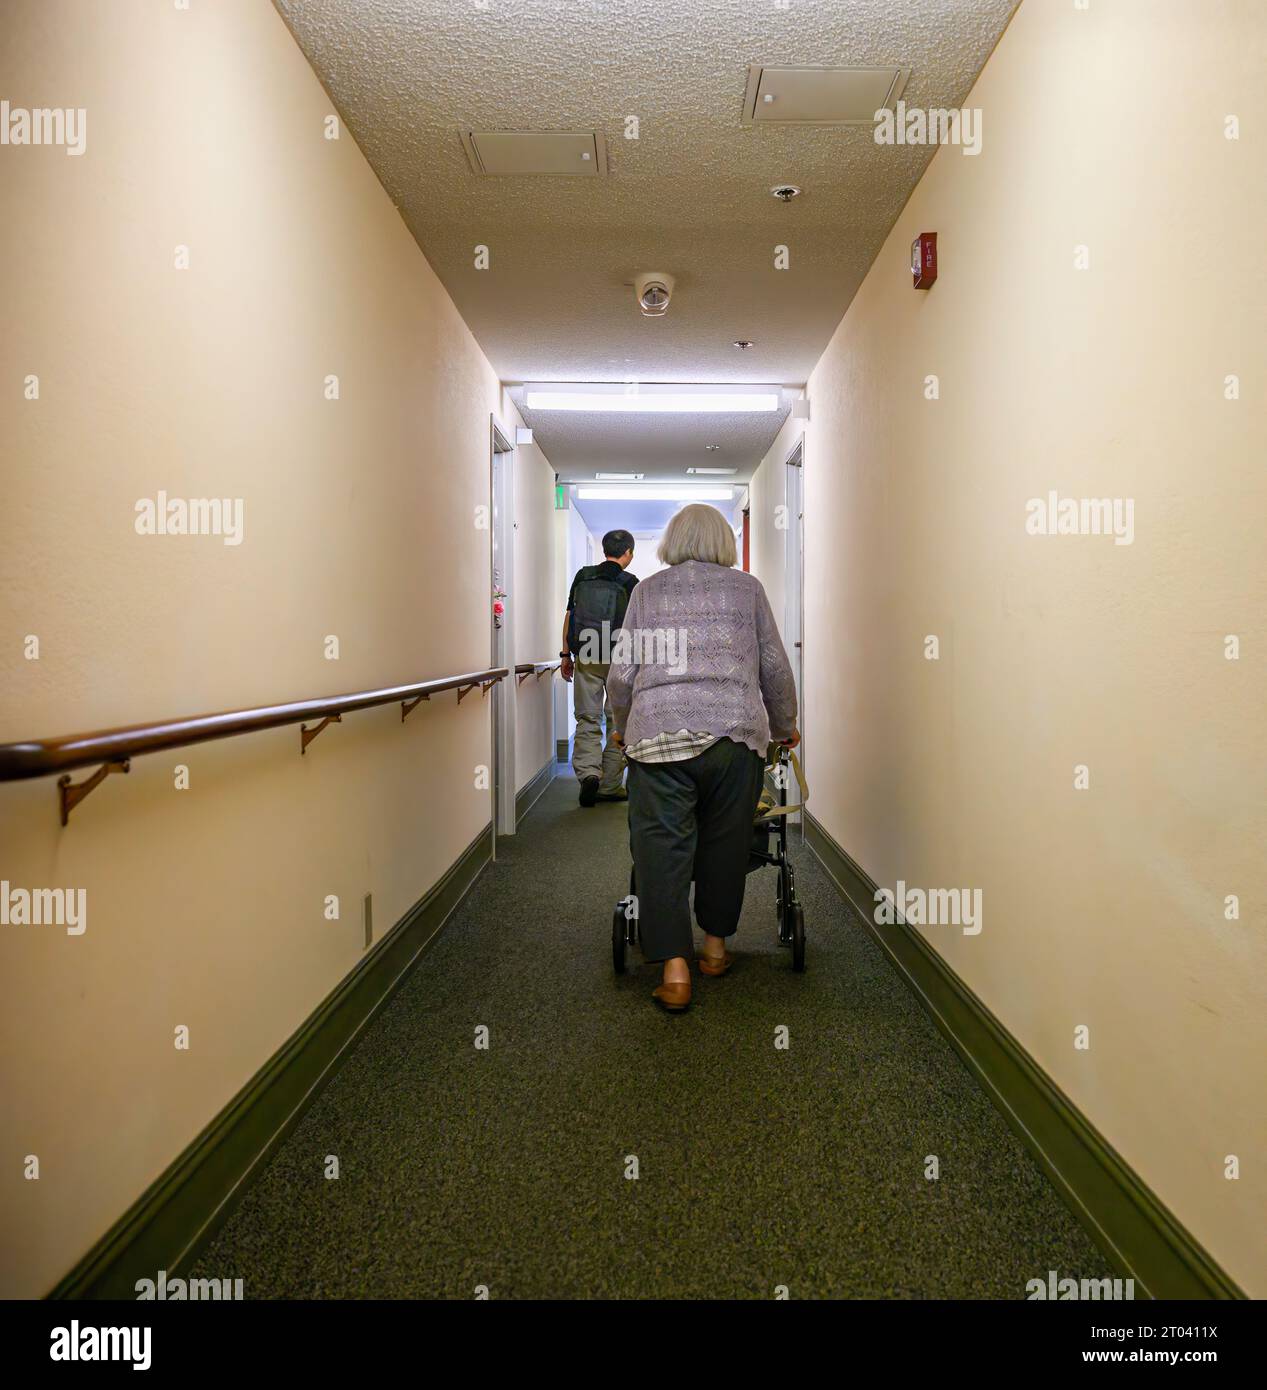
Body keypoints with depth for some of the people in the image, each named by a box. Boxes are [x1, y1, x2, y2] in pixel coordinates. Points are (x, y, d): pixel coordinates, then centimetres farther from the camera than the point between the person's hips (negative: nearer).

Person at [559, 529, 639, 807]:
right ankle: (610, 786, 11)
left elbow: (569, 617, 6)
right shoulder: (630, 582, -5)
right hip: (620, 661, -2)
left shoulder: (582, 576, 5)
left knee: (587, 719, 9)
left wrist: (566, 654, 12)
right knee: (618, 722, 7)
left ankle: (588, 773, -12)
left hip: (586, 659, 3)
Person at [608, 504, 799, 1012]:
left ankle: (674, 969, 0)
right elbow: (775, 669, 15)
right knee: (726, 842, 14)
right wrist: (784, 728, 30)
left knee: (661, 846, 3)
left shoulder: (646, 590, 15)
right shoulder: (747, 588, 14)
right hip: (735, 729, 1)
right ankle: (715, 945, 28)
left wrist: (625, 728, 29)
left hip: (657, 731, 0)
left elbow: (621, 675, 12)